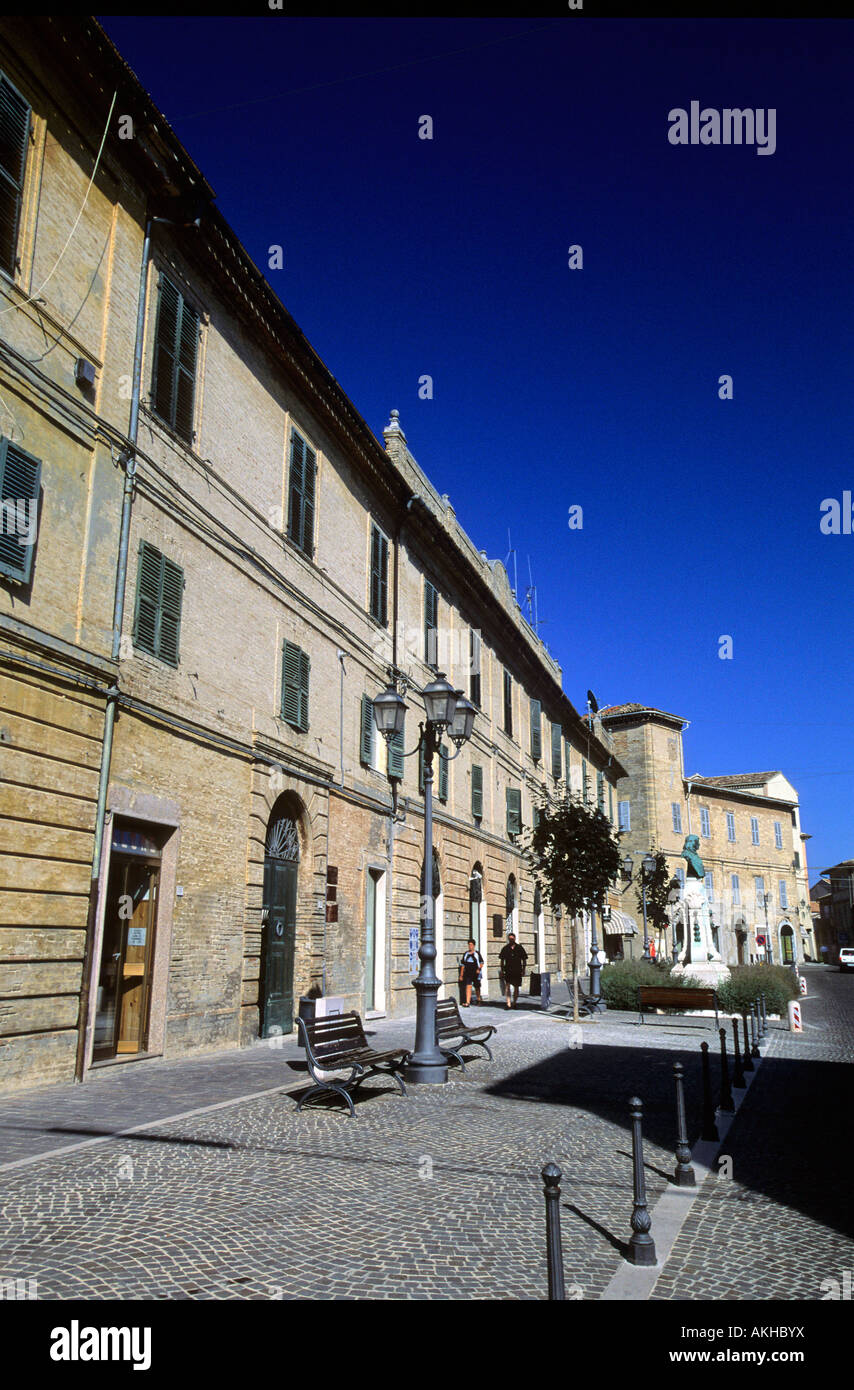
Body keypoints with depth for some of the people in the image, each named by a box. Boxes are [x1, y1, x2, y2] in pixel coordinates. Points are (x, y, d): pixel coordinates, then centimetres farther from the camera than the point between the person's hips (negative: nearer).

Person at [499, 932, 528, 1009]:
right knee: (507, 986, -16)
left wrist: (523, 969, 1)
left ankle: (514, 1003, 23)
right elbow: (502, 960, 9)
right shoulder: (505, 948, 3)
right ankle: (508, 1004, -18)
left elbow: (524, 959, 7)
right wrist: (502, 970, 3)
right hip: (508, 970, -1)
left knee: (516, 988, 9)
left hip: (517, 971, 1)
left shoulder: (520, 948, 3)